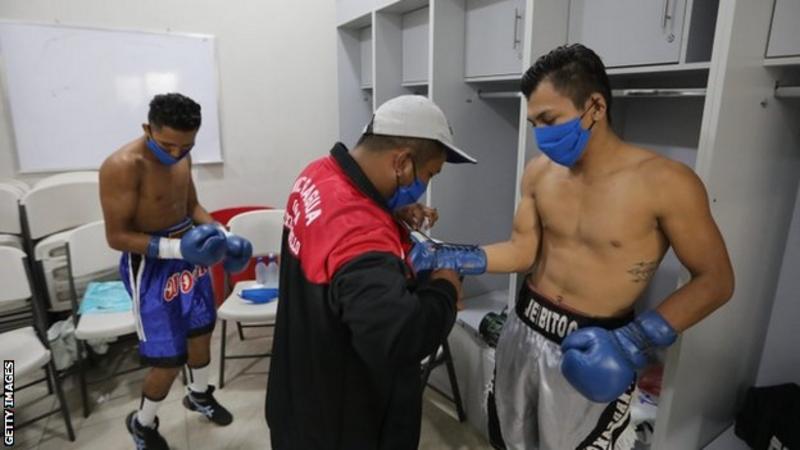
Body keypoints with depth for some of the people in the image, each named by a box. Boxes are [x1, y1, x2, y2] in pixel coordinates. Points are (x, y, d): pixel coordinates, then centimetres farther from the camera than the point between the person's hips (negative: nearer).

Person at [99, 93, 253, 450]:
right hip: (150, 265, -7)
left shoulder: (181, 157, -1)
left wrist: (222, 235, -5)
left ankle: (199, 395, 48)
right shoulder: (122, 167, -24)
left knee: (201, 328, 21)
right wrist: (175, 248, -33)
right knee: (169, 358, 0)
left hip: (189, 253, 7)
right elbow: (117, 236, -21)